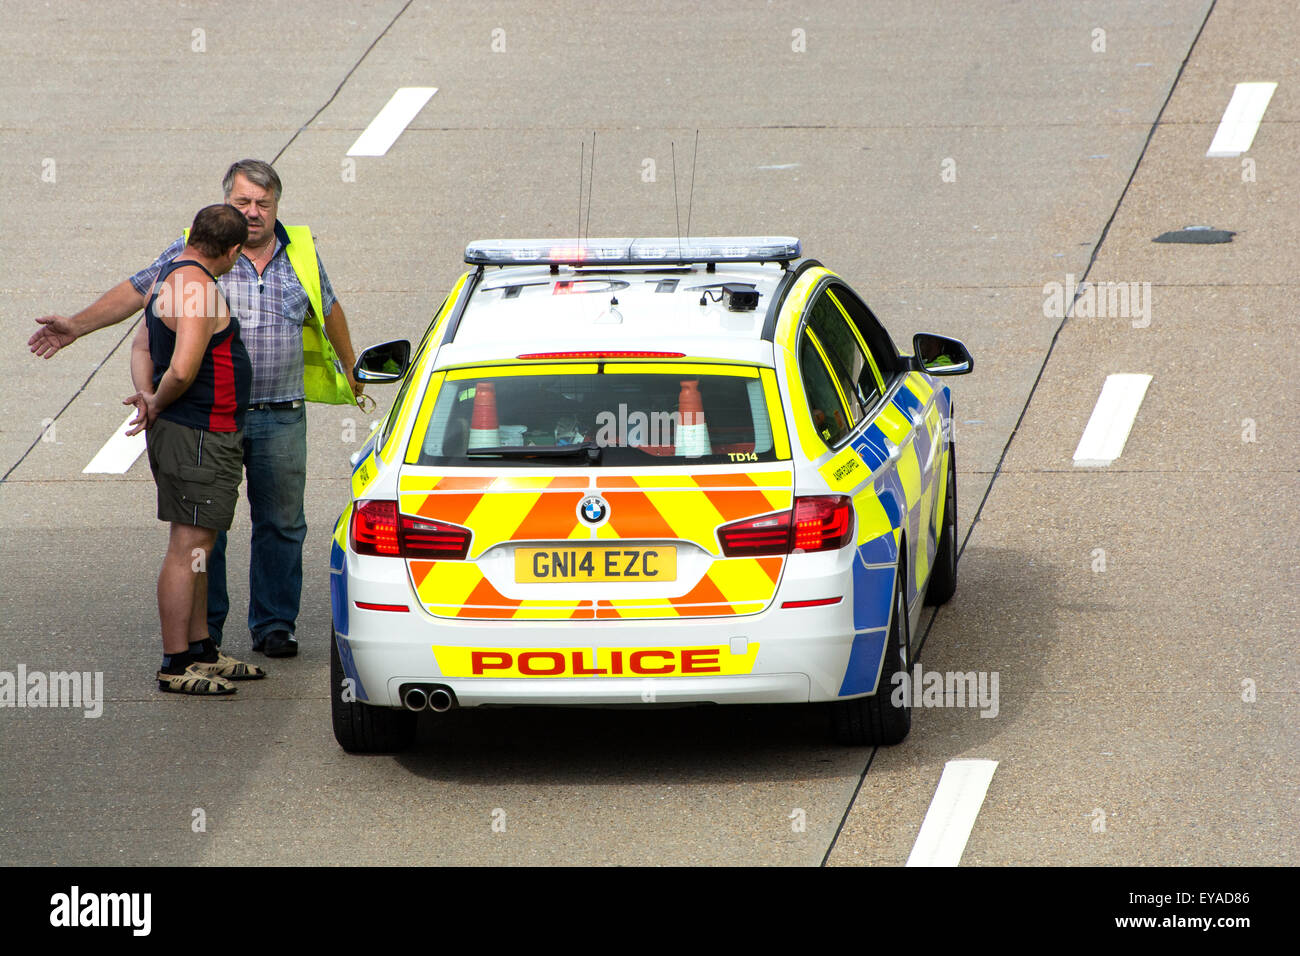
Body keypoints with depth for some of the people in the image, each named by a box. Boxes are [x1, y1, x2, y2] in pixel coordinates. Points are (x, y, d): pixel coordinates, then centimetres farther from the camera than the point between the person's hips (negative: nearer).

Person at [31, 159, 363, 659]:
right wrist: (75, 326, -5)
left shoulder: (302, 253, 8)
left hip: (281, 417, 2)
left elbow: (329, 309, 23)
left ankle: (274, 626, 14)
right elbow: (134, 291, 2)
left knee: (282, 524, 4)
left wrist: (350, 369, 33)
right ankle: (202, 630, 9)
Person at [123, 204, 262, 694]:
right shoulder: (196, 287, -20)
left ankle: (201, 651, 24)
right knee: (188, 549, -7)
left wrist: (146, 395, -1)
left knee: (197, 548, 16)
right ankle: (176, 665, -5)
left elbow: (141, 345, 17)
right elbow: (182, 370, -28)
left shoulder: (170, 277, 14)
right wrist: (157, 406, -9)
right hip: (199, 437, -11)